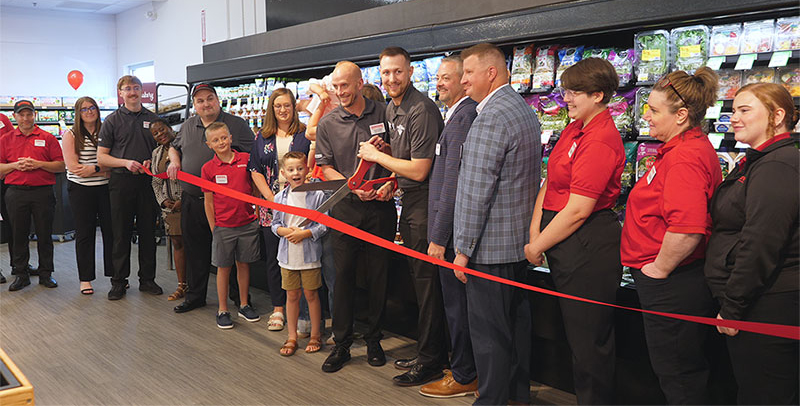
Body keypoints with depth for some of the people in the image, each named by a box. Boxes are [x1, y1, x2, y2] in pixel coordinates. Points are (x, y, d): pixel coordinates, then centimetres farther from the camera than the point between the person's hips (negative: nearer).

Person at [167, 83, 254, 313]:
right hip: (191, 199, 5)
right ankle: (195, 296, 26)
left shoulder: (236, 124, -3)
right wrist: (174, 161, 11)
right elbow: (174, 147, 31)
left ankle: (238, 296, 16)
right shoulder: (188, 126, 15)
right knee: (195, 251, 13)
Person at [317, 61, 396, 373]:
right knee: (343, 274, 2)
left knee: (379, 274, 6)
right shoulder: (328, 123, 5)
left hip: (380, 207, 0)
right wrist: (355, 187, -12)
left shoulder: (383, 114, 4)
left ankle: (373, 340, 21)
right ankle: (341, 344, 14)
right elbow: (326, 169, 3)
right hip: (345, 208, 0)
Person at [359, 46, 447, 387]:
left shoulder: (421, 109, -17)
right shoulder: (391, 108, 13)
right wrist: (390, 182, 5)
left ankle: (430, 361, 10)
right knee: (418, 277, 16)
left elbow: (419, 170, -21)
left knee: (426, 280, -2)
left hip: (425, 202, -10)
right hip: (409, 199, 10)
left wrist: (376, 156, -9)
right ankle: (430, 351, 29)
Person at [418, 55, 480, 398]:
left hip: (452, 228, -10)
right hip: (453, 226, 10)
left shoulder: (464, 115, -16)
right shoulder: (459, 114, 17)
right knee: (457, 301, 18)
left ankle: (463, 377, 16)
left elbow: (454, 181, -21)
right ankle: (466, 367, 32)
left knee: (456, 302, 1)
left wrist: (439, 236, -21)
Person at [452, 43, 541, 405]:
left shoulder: (490, 118, -19)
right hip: (520, 238, 10)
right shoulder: (525, 110, 14)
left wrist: (464, 248, -17)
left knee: (488, 331, 0)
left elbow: (476, 190, -22)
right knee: (517, 320, 19)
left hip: (490, 244, -10)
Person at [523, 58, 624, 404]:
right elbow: (549, 184, 11)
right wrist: (535, 233, 0)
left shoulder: (600, 142, -19)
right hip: (565, 245, 10)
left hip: (588, 246, -10)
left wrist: (537, 247, -10)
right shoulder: (573, 130, 11)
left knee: (588, 341, 4)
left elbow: (577, 211, -21)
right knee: (574, 334, 20)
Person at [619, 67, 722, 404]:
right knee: (688, 373, 21)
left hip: (672, 285, -11)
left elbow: (687, 229, -35)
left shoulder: (684, 157, -23)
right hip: (681, 282, 11)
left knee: (678, 379, 4)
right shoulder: (693, 149, 12)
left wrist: (659, 269, -20)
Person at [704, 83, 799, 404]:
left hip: (765, 306, -10)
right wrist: (730, 304, 18)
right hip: (760, 304, 10)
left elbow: (760, 247, -24)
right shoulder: (760, 162, 16)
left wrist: (731, 308, -18)